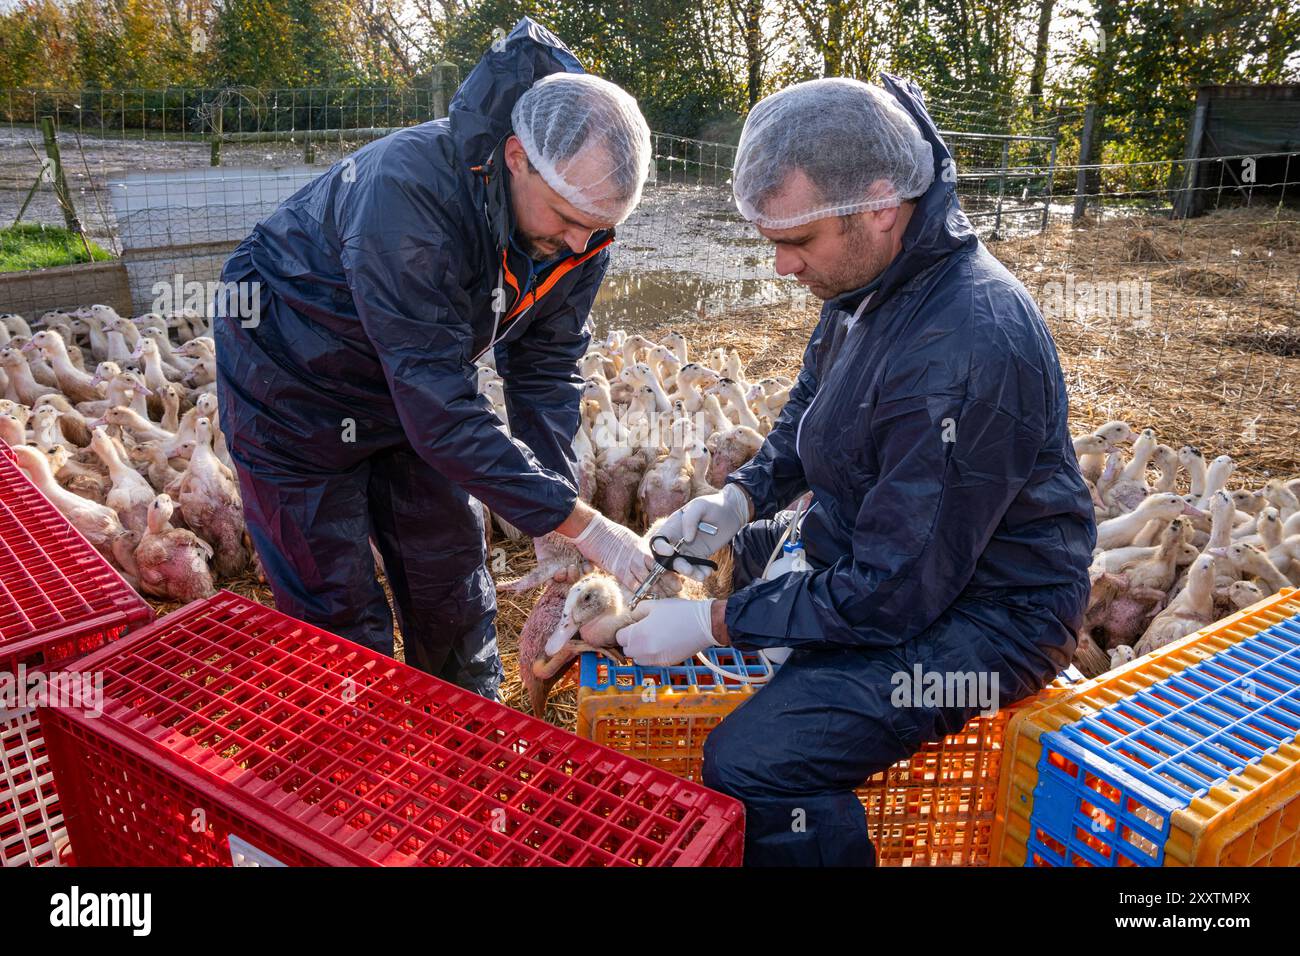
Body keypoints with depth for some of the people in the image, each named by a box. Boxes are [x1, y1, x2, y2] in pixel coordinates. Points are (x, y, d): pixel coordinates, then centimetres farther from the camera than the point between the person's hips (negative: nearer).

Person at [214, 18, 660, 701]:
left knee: (452, 572, 12)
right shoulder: (407, 196, -39)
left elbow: (544, 366, -8)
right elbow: (441, 411, -39)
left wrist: (558, 504, -20)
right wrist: (580, 523, -36)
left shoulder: (581, 214, -17)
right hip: (293, 383, -6)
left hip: (421, 379, 6)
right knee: (338, 610, -2)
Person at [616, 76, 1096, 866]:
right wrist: (742, 498, -2)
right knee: (694, 568, 19)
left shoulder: (965, 354, -34)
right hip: (862, 546, 10)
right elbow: (808, 414, 14)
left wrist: (712, 624, -22)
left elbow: (888, 596, -29)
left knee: (750, 766, -26)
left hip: (979, 608, -9)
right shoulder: (871, 274, -4)